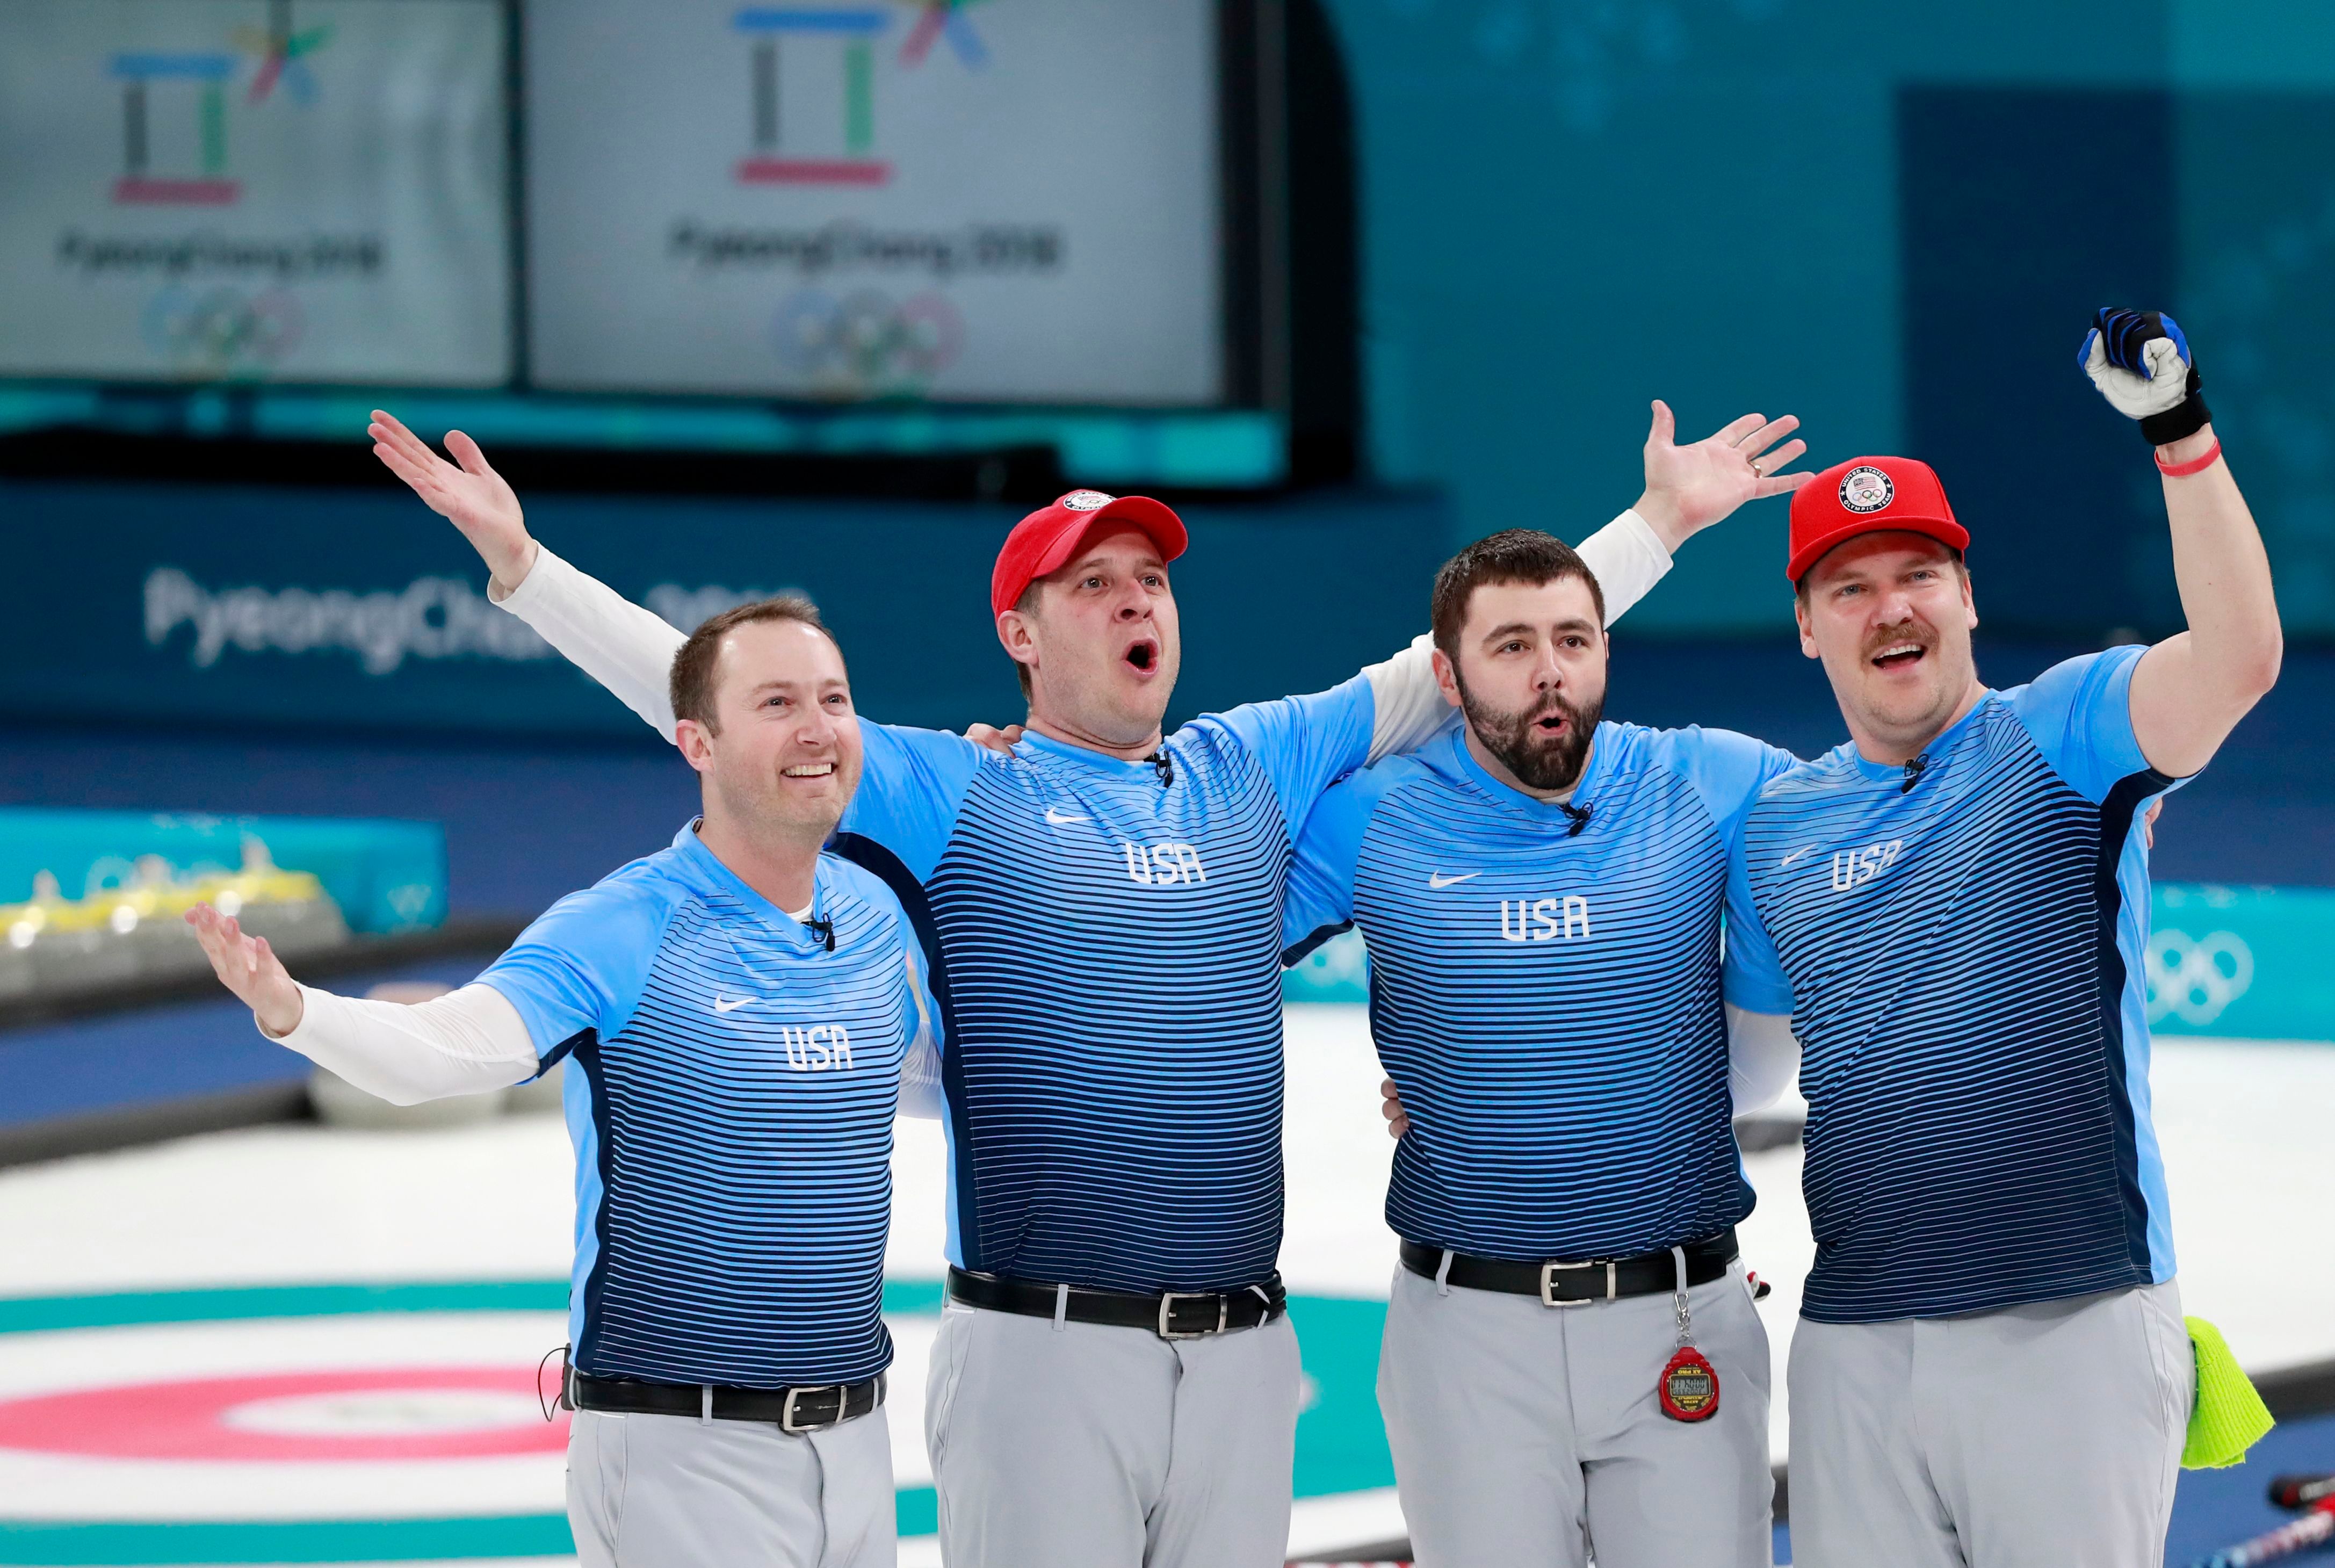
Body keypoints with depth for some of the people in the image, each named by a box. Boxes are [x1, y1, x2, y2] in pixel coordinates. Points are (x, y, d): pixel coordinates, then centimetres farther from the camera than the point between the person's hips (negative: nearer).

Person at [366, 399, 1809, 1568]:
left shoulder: (1255, 769, 12)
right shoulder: (954, 797, 2)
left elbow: (1458, 666, 18)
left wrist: (1662, 520, 20)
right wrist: (520, 563, -10)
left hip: (1239, 1355, 4)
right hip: (1041, 1355, -4)